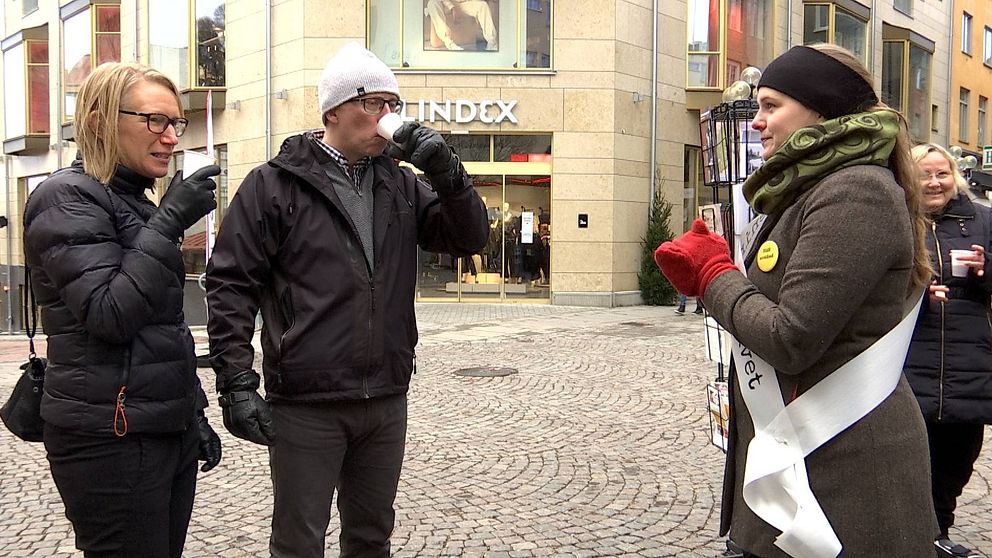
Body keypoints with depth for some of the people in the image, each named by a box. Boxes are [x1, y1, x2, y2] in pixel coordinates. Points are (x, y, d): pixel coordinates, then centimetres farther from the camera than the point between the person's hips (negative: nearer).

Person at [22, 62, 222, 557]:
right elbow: (110, 315, -20)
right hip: (112, 438, -8)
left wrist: (194, 414, 19)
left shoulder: (134, 202, 17)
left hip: (169, 429, 8)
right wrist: (168, 225, -21)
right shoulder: (69, 199, -9)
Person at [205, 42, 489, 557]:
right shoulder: (274, 184, -5)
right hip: (305, 405, -4)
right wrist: (237, 383, -14)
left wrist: (447, 173, -12)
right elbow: (231, 284, -8)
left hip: (386, 400, 5)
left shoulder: (401, 185, 9)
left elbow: (469, 239, 4)